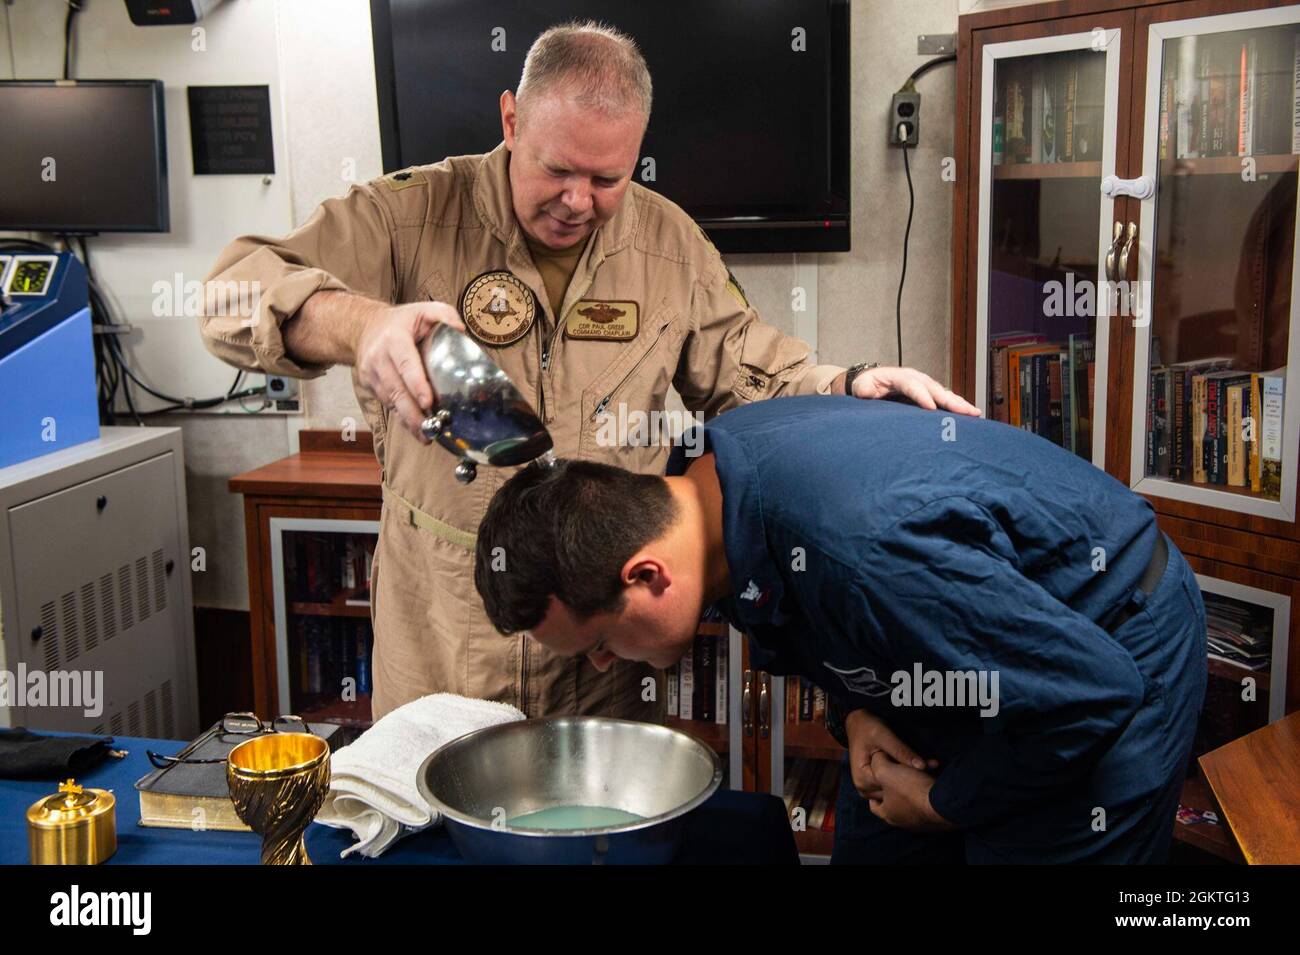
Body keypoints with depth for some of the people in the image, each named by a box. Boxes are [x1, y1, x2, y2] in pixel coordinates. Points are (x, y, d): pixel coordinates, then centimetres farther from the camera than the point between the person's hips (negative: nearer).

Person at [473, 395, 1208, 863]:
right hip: (970, 648, 8)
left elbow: (1090, 691, -31)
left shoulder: (863, 551, -42)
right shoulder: (701, 475, -15)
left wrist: (947, 803, -16)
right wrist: (857, 709, -8)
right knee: (871, 848, 11)